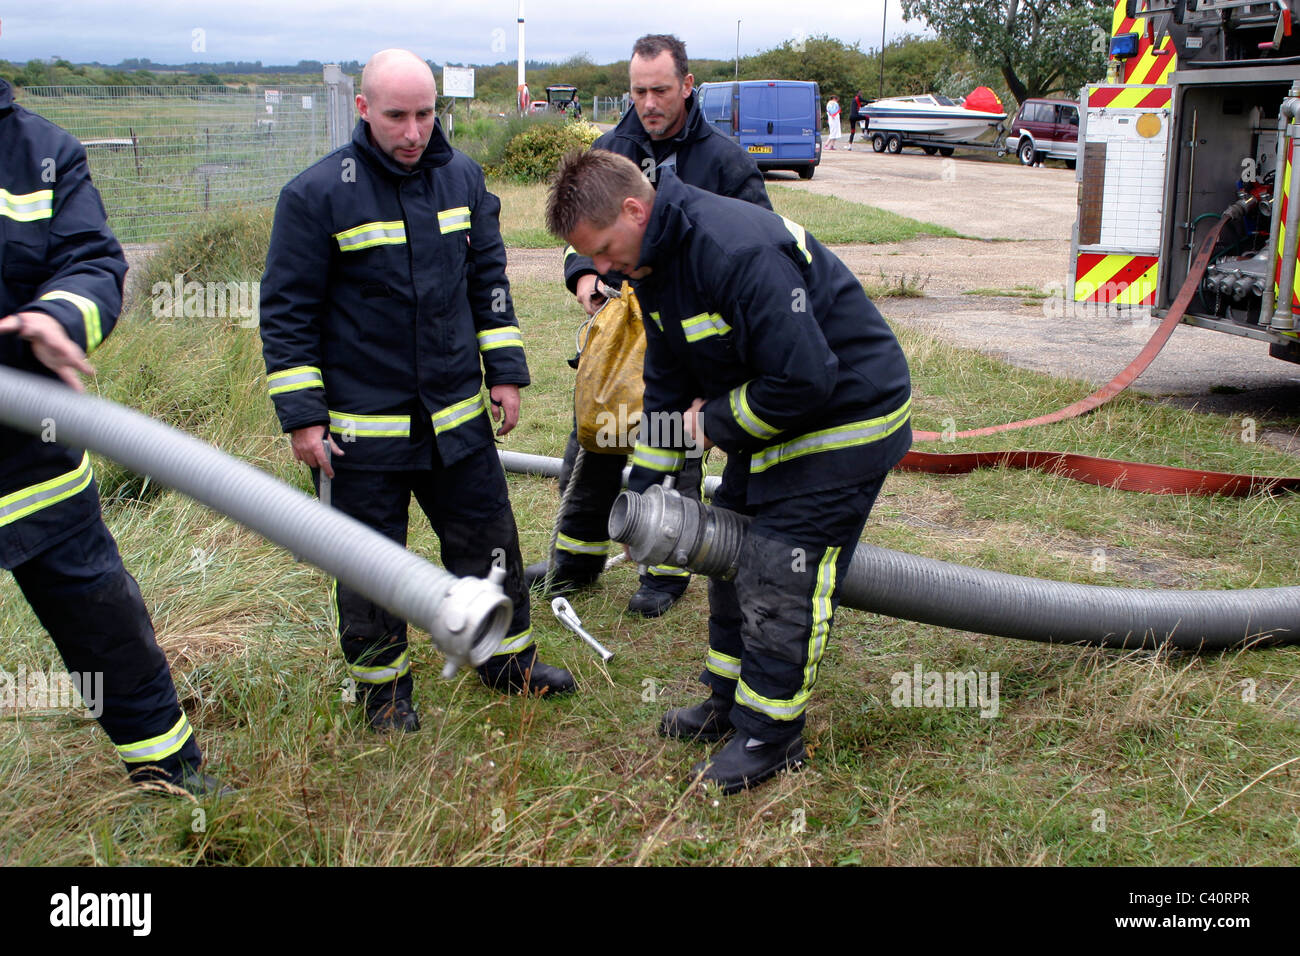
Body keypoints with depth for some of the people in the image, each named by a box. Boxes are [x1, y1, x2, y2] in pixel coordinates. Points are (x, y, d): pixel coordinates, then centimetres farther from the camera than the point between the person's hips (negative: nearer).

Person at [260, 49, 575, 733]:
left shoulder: (462, 177, 3)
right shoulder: (317, 194, -12)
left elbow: (488, 280, 14)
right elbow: (287, 311, -8)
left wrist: (504, 370, 10)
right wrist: (302, 415, -11)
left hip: (458, 414, 4)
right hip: (361, 426, -4)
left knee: (488, 539, 14)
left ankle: (507, 659, 34)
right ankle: (382, 685, 29)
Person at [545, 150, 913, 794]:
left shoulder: (738, 252, -31)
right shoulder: (654, 263, 1)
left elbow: (804, 380, -33)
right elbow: (667, 387, 13)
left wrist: (716, 422, -17)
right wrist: (641, 488, 12)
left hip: (847, 420, -10)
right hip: (764, 421, 10)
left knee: (779, 577, -7)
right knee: (732, 555, 15)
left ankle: (770, 735, 10)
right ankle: (729, 701, 32)